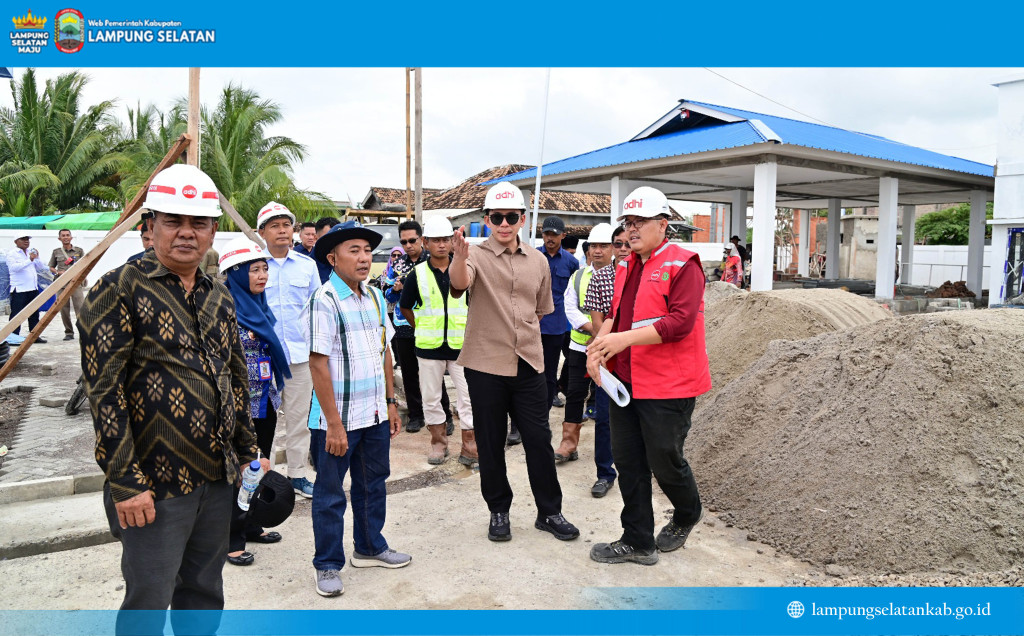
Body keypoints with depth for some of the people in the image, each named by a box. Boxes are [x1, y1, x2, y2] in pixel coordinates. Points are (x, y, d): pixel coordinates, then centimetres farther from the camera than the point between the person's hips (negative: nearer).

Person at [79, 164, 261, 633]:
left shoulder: (219, 297, 10)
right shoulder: (119, 290, -10)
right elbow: (104, 391, -15)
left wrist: (249, 452, 14)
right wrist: (124, 481, -17)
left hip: (218, 478, 6)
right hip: (154, 484, -6)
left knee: (204, 593, 19)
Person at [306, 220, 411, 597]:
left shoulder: (375, 296, 7)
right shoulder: (324, 301, -15)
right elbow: (318, 364, -17)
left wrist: (391, 403, 13)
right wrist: (334, 424, -18)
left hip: (375, 414, 7)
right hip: (337, 419, -7)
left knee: (373, 484, 20)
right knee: (330, 494, 8)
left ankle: (370, 547, 39)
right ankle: (328, 565, 25)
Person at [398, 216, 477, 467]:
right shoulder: (418, 274, 0)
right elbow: (405, 307, 12)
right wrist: (421, 329, 7)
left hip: (461, 344, 0)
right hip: (429, 347, 1)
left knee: (468, 396, 0)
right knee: (430, 397, 9)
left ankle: (470, 447, 12)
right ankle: (438, 442, 25)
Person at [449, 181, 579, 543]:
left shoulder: (537, 261, 7)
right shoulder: (477, 256, -7)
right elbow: (459, 285, -31)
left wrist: (518, 334, 10)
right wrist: (460, 257, -50)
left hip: (528, 364, 3)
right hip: (486, 365, -3)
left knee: (539, 440, 8)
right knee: (490, 444, 10)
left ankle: (549, 512, 24)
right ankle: (499, 511, 28)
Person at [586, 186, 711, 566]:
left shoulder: (683, 265, -11)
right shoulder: (626, 267, 13)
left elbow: (681, 322, -21)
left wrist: (625, 338, -26)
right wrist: (599, 346, -2)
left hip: (668, 385, -7)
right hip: (626, 381, 7)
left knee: (665, 461, 5)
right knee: (628, 461, 10)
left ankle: (686, 517, 37)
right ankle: (638, 542, 23)